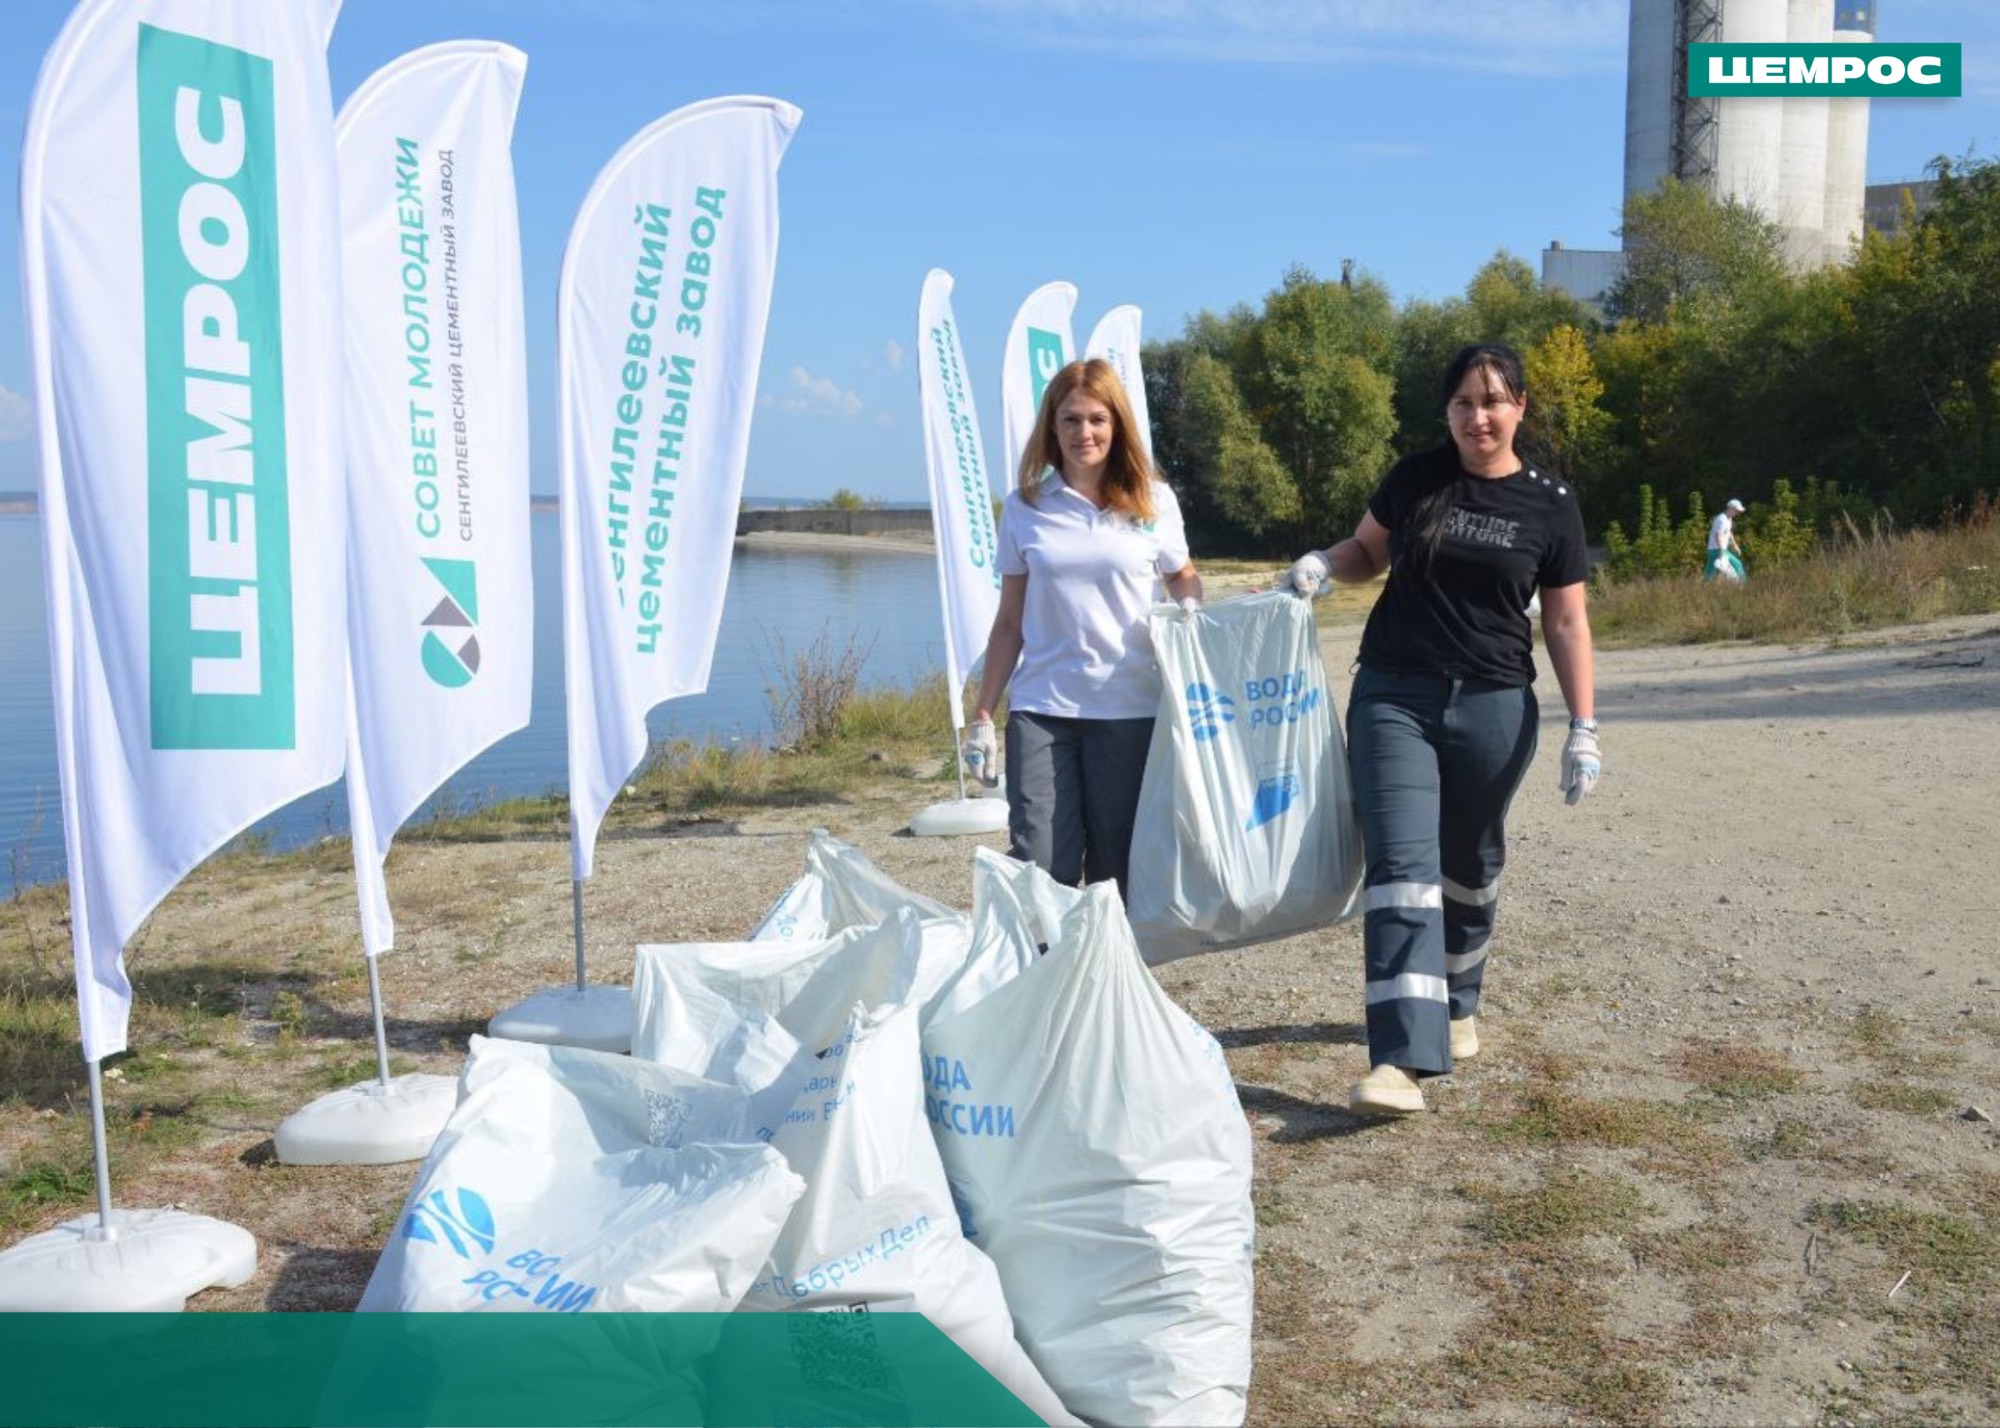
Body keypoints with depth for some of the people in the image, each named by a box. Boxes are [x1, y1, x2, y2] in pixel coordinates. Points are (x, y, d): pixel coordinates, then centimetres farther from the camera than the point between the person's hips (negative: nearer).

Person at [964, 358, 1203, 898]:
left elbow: (1183, 578, 19)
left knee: (1115, 872, 5)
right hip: (1040, 710, 0)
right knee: (1040, 868, -7)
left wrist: (1190, 607, -5)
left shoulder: (1153, 501, 4)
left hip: (1129, 711, 0)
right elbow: (1009, 622, 9)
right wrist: (983, 715, 7)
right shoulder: (1024, 508, 5)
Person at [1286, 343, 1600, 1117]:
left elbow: (1566, 624, 3)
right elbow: (1366, 549, 18)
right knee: (1402, 864, -12)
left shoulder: (1550, 505, 1)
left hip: (1493, 706, 1)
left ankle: (1456, 1006, 39)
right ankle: (1403, 1059, -19)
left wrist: (1584, 727, -3)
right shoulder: (1415, 478, 3)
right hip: (1394, 697, 0)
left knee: (1468, 864, 14)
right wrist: (1322, 564, -4)